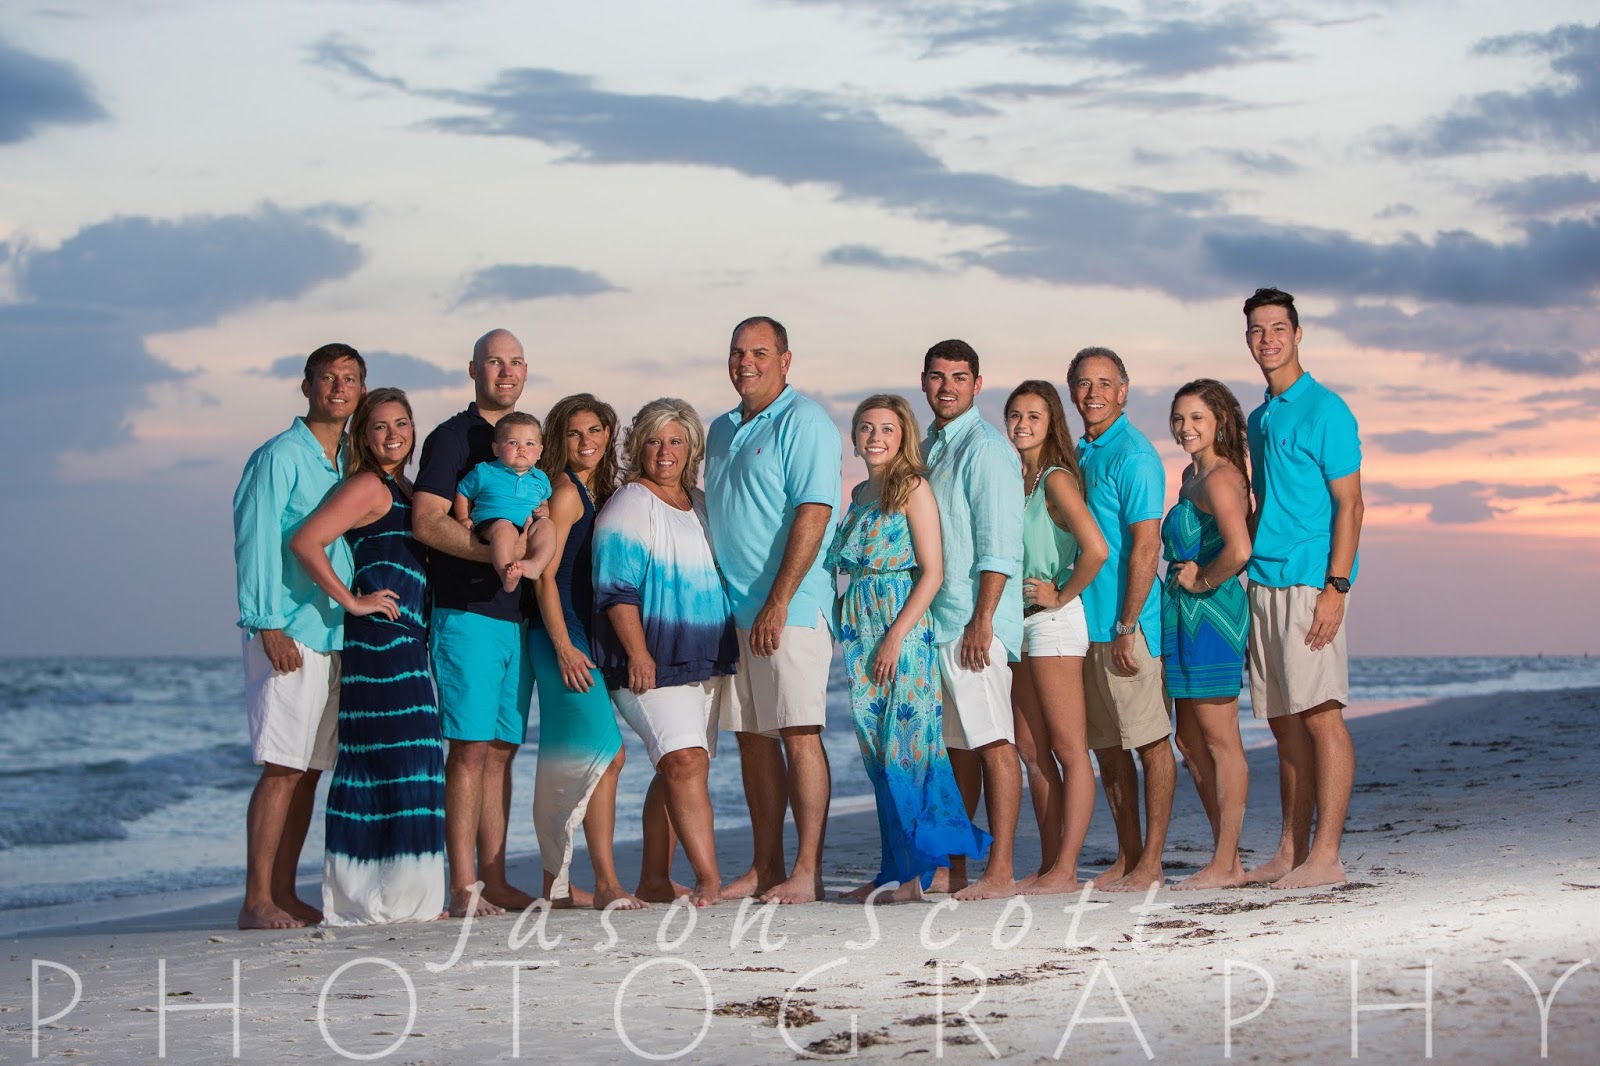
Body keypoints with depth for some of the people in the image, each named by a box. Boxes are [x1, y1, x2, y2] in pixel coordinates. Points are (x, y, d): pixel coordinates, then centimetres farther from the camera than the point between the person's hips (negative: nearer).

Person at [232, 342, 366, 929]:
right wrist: (269, 625, -16)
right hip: (287, 635, -7)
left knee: (308, 769, 7)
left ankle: (285, 893, 13)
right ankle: (258, 901, -7)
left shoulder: (353, 463, 17)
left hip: (336, 634, 7)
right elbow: (256, 543, -10)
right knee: (283, 767, -10)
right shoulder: (280, 456, -5)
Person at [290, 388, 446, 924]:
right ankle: (390, 897, -8)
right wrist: (352, 602, -15)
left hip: (408, 640, 9)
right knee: (398, 760, -10)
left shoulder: (404, 490, 20)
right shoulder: (368, 485, -7)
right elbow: (305, 542, -17)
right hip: (378, 639, -9)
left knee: (375, 768, 9)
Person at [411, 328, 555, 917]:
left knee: (501, 750, 7)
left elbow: (543, 513, 17)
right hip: (466, 613, -6)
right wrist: (495, 554, -21)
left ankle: (496, 882, 10)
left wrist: (540, 550, -6)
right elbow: (426, 522, -12)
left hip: (518, 615, 6)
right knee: (469, 748, -8)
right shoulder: (452, 438, -2)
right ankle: (464, 886, -7)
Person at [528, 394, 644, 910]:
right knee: (606, 753, -15)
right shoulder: (564, 492, -8)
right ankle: (606, 884, -17)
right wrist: (563, 645, -18)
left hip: (589, 635, 9)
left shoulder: (601, 493, 18)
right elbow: (545, 575, -13)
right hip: (563, 635, -9)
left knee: (567, 765, 10)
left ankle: (556, 883, 15)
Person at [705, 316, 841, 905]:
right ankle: (765, 867, 16)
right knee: (752, 737, 10)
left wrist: (777, 603, -20)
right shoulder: (721, 430, 17)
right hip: (732, 610, 8)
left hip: (790, 609, -8)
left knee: (798, 735, -7)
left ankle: (806, 872, -5)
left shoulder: (803, 422, -8)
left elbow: (813, 514, -16)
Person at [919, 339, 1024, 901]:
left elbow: (999, 545, -15)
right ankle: (953, 869, 16)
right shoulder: (928, 449, 19)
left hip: (974, 622, -9)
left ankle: (1000, 872, -7)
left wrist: (981, 620, -20)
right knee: (957, 747, 11)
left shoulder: (985, 448, -8)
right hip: (933, 620, 9)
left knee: (991, 742, -7)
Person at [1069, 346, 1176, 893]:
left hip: (1125, 622, -9)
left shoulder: (1133, 456, -11)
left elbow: (1146, 546, -16)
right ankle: (1127, 858, 19)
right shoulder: (1080, 454, 15)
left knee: (1150, 740, -3)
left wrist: (1126, 628, -19)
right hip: (1086, 622, 9)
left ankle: (1151, 863, 0)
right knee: (1106, 745, 12)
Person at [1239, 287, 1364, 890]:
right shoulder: (1260, 419, 19)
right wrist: (1252, 577, 15)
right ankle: (1290, 851, 13)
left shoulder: (1324, 410, -5)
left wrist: (1336, 586, -18)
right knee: (1285, 725, 9)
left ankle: (1326, 856, -10)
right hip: (1264, 584, 8)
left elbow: (1349, 504, -10)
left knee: (1320, 716, -9)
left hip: (1309, 581, -8)